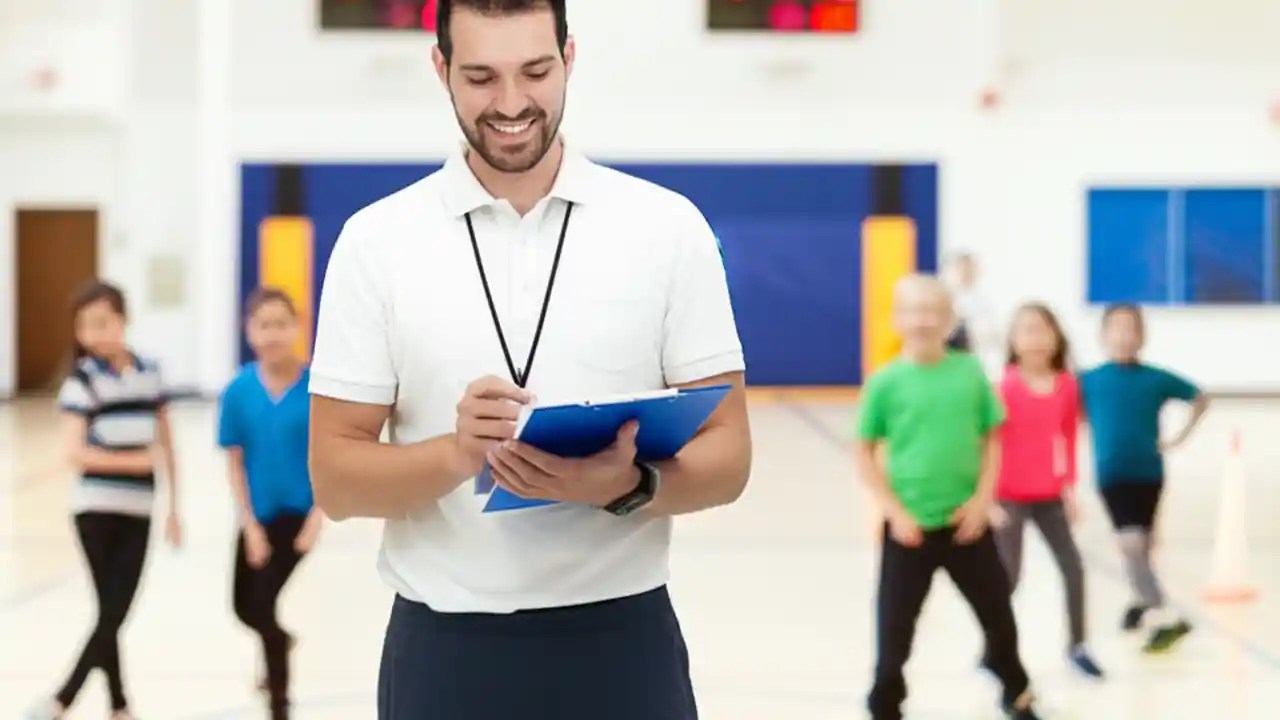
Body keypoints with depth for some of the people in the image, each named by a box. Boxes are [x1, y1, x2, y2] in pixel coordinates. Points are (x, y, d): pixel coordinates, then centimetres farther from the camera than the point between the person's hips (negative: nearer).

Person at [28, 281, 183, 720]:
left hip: (138, 511, 4)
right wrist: (136, 460, -21)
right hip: (97, 507, -4)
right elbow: (75, 453, -15)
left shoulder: (149, 372, 7)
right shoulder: (83, 379, -6)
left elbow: (165, 445, 14)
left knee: (115, 615, 1)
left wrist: (173, 508, 14)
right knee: (109, 617, -4)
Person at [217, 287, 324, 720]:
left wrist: (316, 520, -13)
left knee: (262, 602, -8)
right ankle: (280, 643, 51)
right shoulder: (238, 392, -7)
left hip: (298, 514, -4)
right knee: (245, 606, 15)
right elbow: (235, 464, -3)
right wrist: (251, 526, -7)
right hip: (258, 517, 4)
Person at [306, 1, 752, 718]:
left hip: (621, 641, 0)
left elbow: (726, 457, 0)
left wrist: (628, 485, -20)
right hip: (445, 649, 0)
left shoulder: (669, 227, -1)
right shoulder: (377, 241, 0)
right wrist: (457, 453, -20)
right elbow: (336, 478, -2)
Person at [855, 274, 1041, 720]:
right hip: (910, 525, -2)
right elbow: (865, 453, -3)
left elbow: (991, 440, 5)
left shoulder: (970, 372, -2)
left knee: (998, 612, 16)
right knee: (896, 625, 5)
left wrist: (983, 499, -5)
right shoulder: (886, 382, -9)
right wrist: (895, 511, -10)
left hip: (966, 522, 3)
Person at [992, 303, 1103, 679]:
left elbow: (1068, 440, 9)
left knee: (1073, 566, 6)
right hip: (1010, 496, -5)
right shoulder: (1005, 386, -15)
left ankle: (1077, 646, 21)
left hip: (1050, 496, 5)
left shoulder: (1068, 385, -1)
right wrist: (990, 498, -15)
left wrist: (1069, 489, 9)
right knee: (1007, 575, -2)